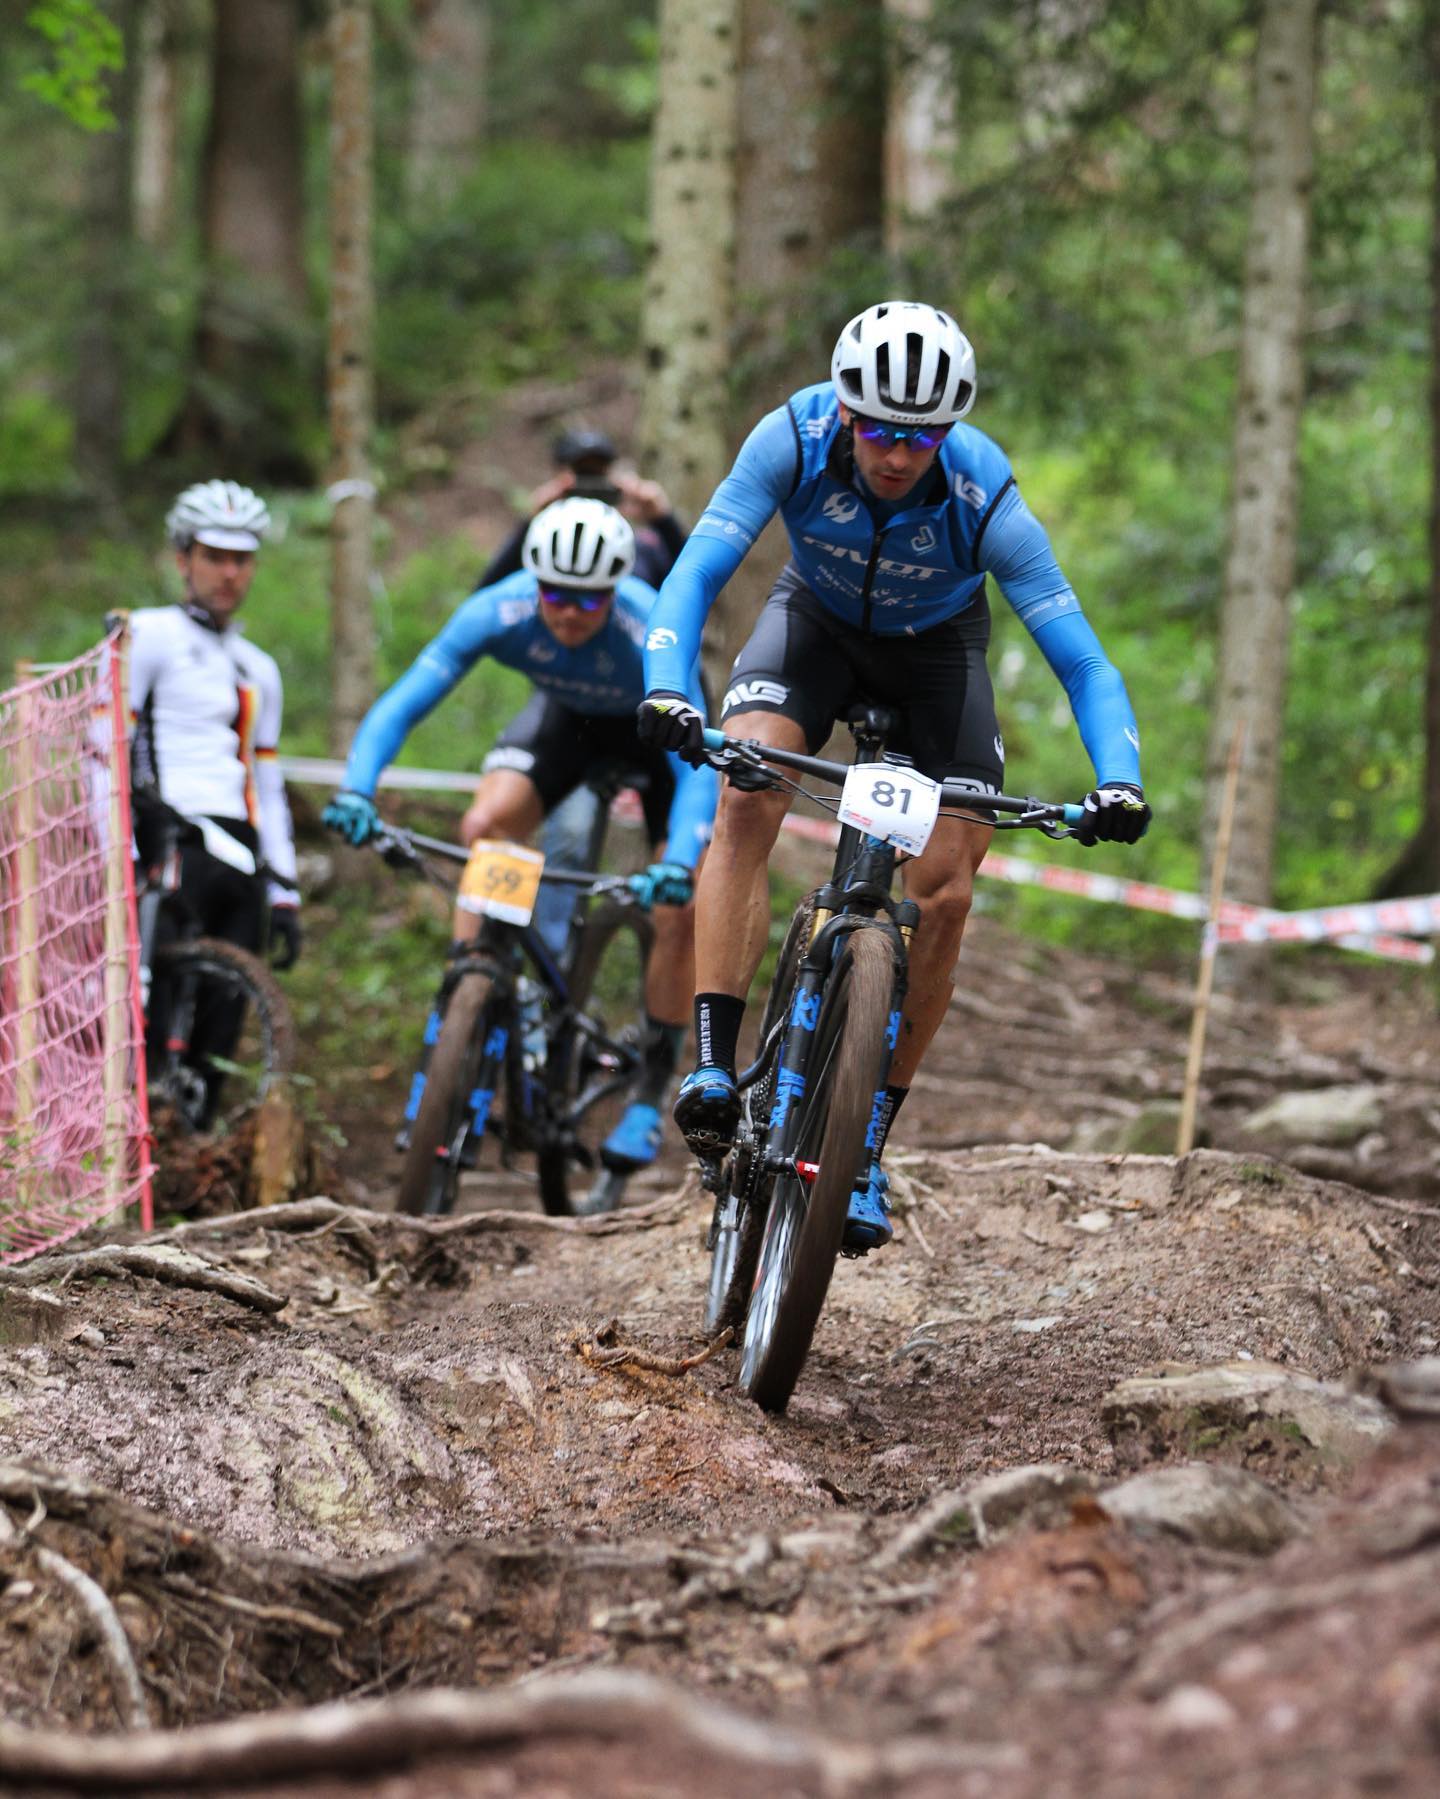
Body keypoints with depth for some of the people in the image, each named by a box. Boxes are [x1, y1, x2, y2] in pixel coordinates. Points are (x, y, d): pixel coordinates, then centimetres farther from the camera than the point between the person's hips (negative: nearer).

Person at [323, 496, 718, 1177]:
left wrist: (680, 863, -61)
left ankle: (648, 1096, -1)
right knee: (482, 829, -23)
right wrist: (356, 790, -50)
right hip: (566, 715, 3)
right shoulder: (499, 612, -33)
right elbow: (398, 707, -33)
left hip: (656, 726, -3)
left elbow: (695, 768, -44)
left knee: (681, 911, -15)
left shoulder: (651, 639, -41)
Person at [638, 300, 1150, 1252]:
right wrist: (666, 687, -53)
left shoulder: (982, 494, -34)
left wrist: (1119, 781, -48)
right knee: (747, 799, -27)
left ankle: (868, 1146, 0)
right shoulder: (795, 439, -32)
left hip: (936, 647, 0)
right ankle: (713, 1068, -28)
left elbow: (1082, 659, -32)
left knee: (945, 896, -12)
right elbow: (699, 568, -35)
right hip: (818, 618, 0)